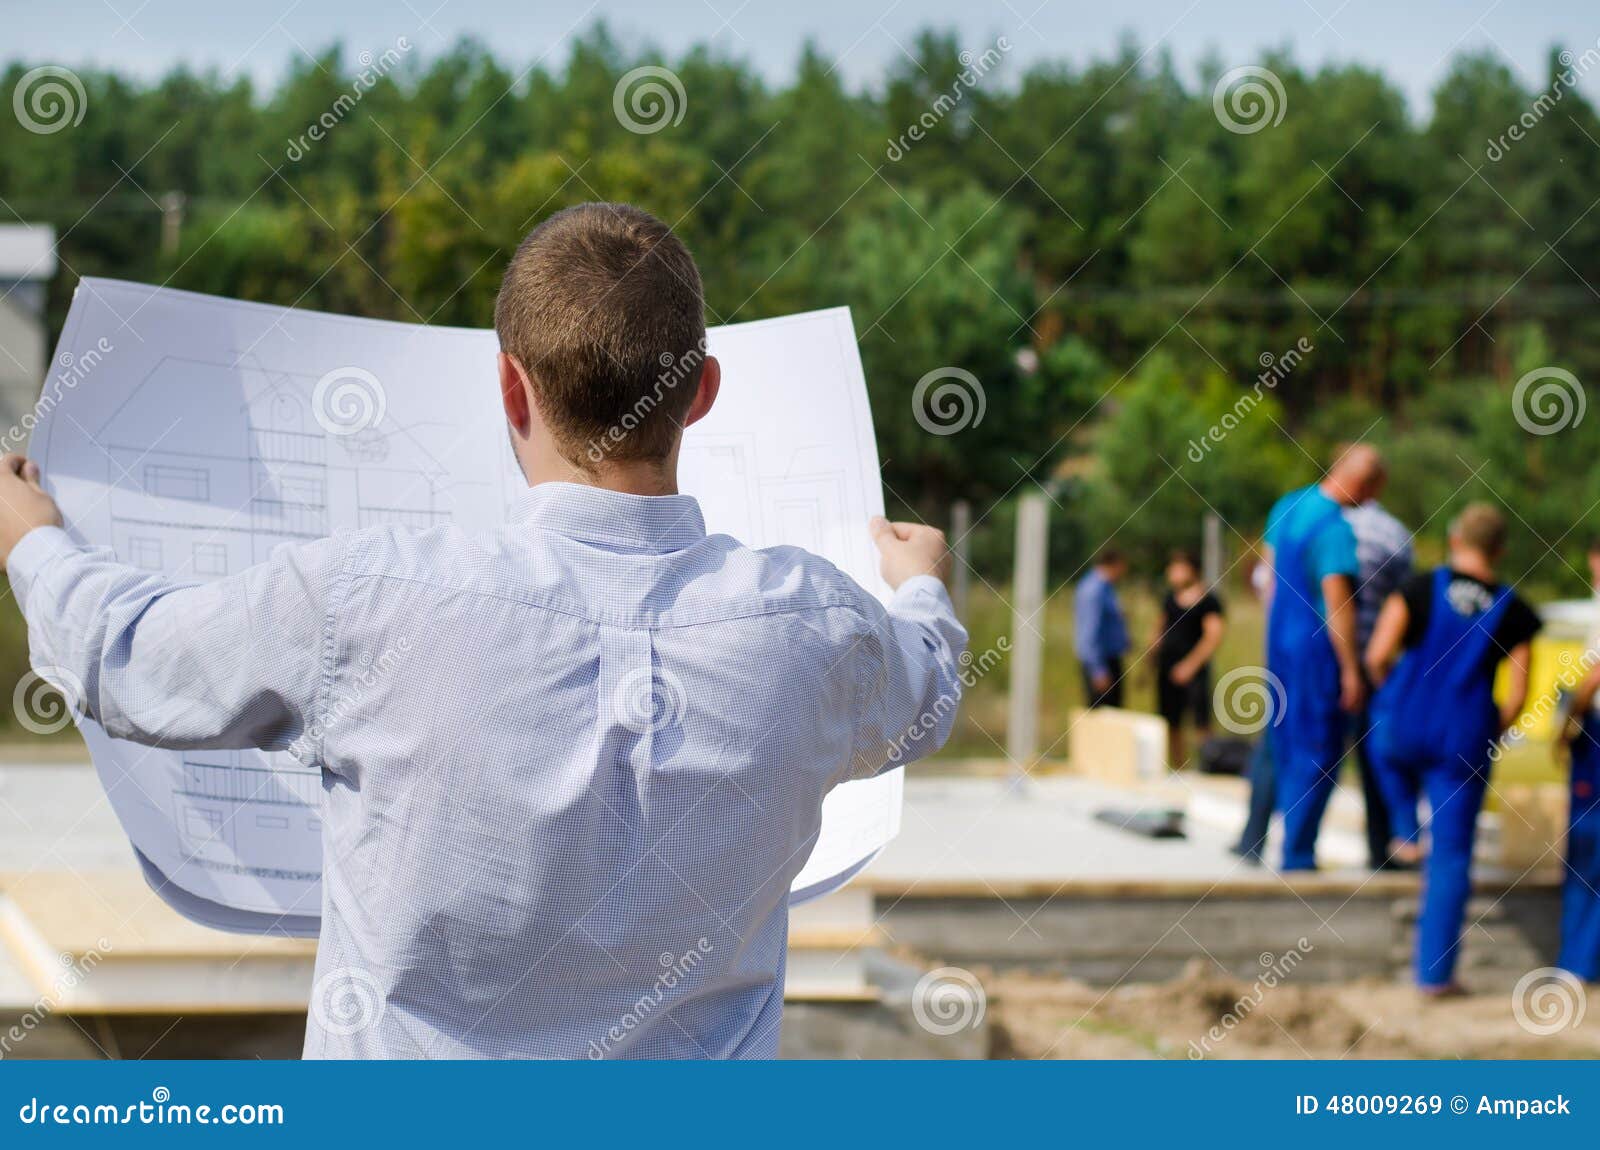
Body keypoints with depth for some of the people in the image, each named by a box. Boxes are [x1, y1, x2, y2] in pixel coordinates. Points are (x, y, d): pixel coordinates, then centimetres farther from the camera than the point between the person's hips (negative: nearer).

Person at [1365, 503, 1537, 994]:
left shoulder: (1420, 588, -5)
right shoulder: (1514, 612, -1)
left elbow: (1378, 655, -12)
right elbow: (1517, 697, -2)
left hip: (1404, 728, 0)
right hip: (1463, 744, 0)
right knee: (1452, 857, 7)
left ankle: (1405, 831, 38)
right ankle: (1435, 971, 6)